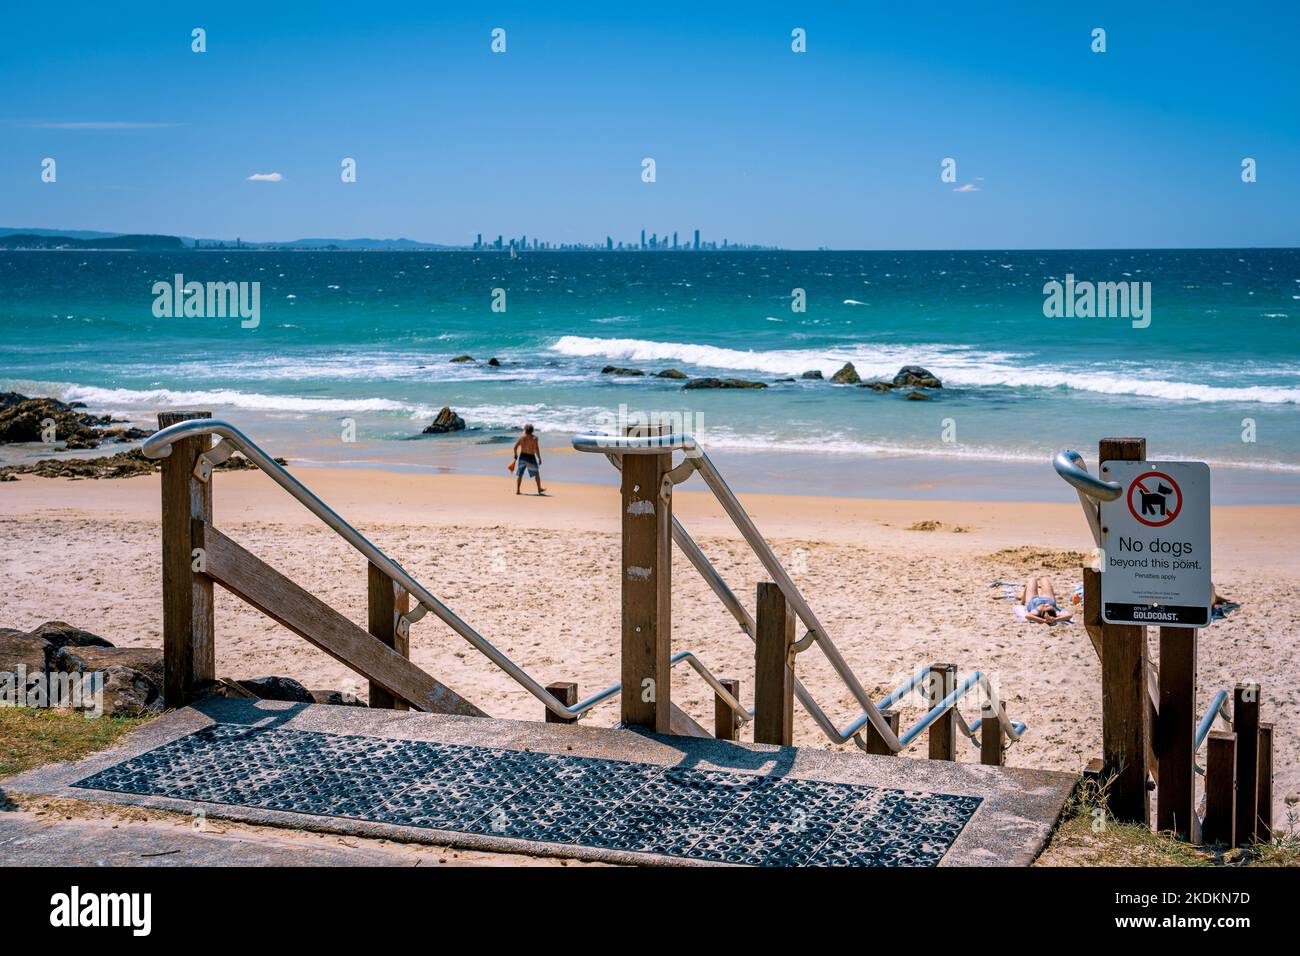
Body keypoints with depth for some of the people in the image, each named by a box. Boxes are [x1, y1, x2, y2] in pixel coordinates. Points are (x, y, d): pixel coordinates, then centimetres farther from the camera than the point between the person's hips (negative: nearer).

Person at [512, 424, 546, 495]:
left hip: (522, 456, 2)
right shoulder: (534, 438, -10)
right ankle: (539, 489, 23)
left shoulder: (521, 436, -1)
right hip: (531, 457, -2)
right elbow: (536, 448, -17)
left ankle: (517, 490, 3)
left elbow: (515, 447, 2)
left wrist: (516, 456, 15)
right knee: (536, 473, 15)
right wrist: (539, 458, -10)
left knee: (519, 474, 8)